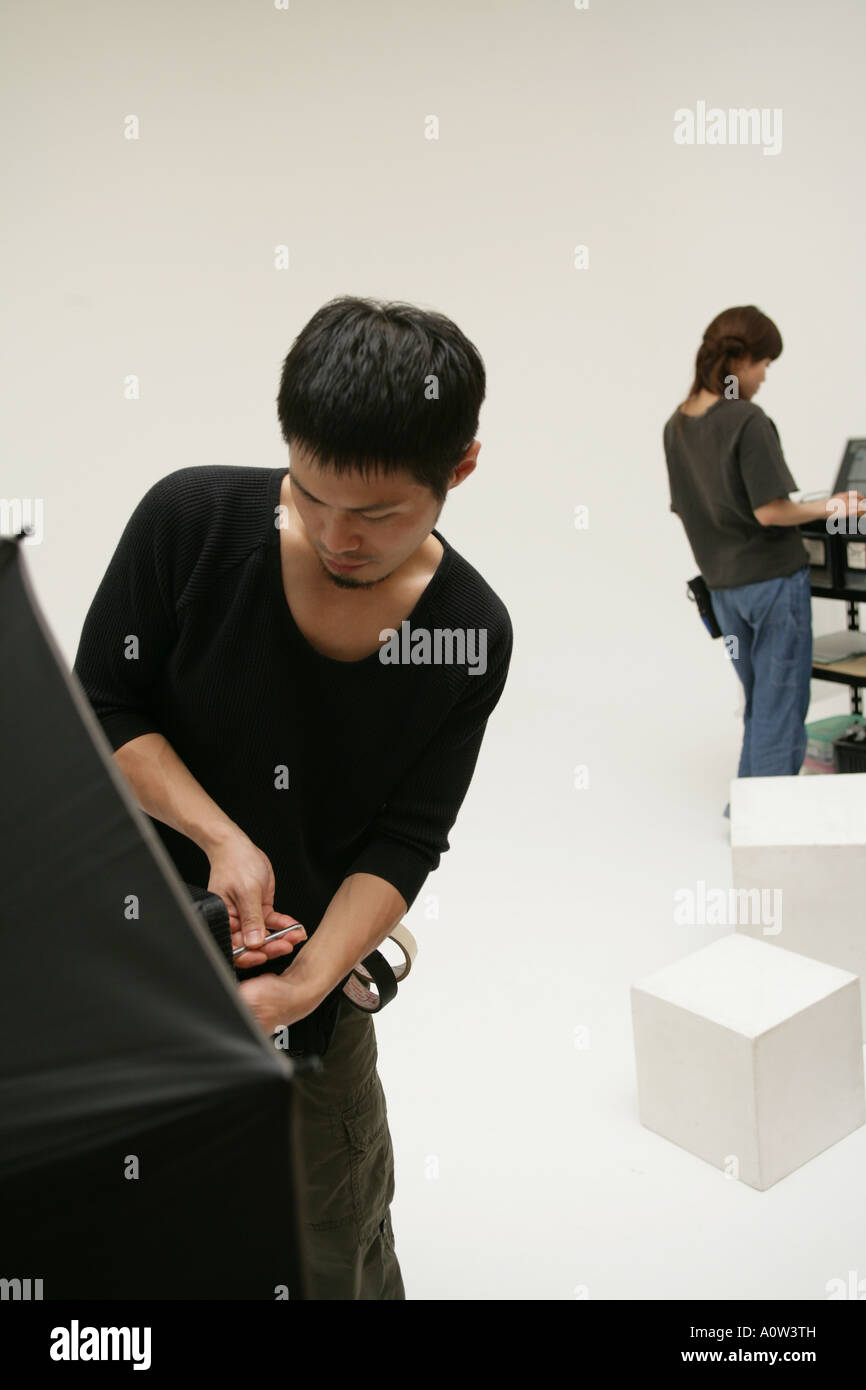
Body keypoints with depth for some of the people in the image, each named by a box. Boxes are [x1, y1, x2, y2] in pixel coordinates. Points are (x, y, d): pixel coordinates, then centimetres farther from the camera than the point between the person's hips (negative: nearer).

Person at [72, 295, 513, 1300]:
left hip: (312, 953, 1)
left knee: (340, 1243, 16)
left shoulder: (471, 636, -12)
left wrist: (301, 984, -24)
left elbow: (404, 842, -10)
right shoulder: (189, 519, -16)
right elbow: (104, 706, -8)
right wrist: (222, 836, -22)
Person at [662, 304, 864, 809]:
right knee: (781, 709, 4)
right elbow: (770, 510, -21)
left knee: (759, 703, 20)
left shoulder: (677, 425, 5)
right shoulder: (747, 420, -18)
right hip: (773, 578, -7)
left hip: (723, 583, 7)